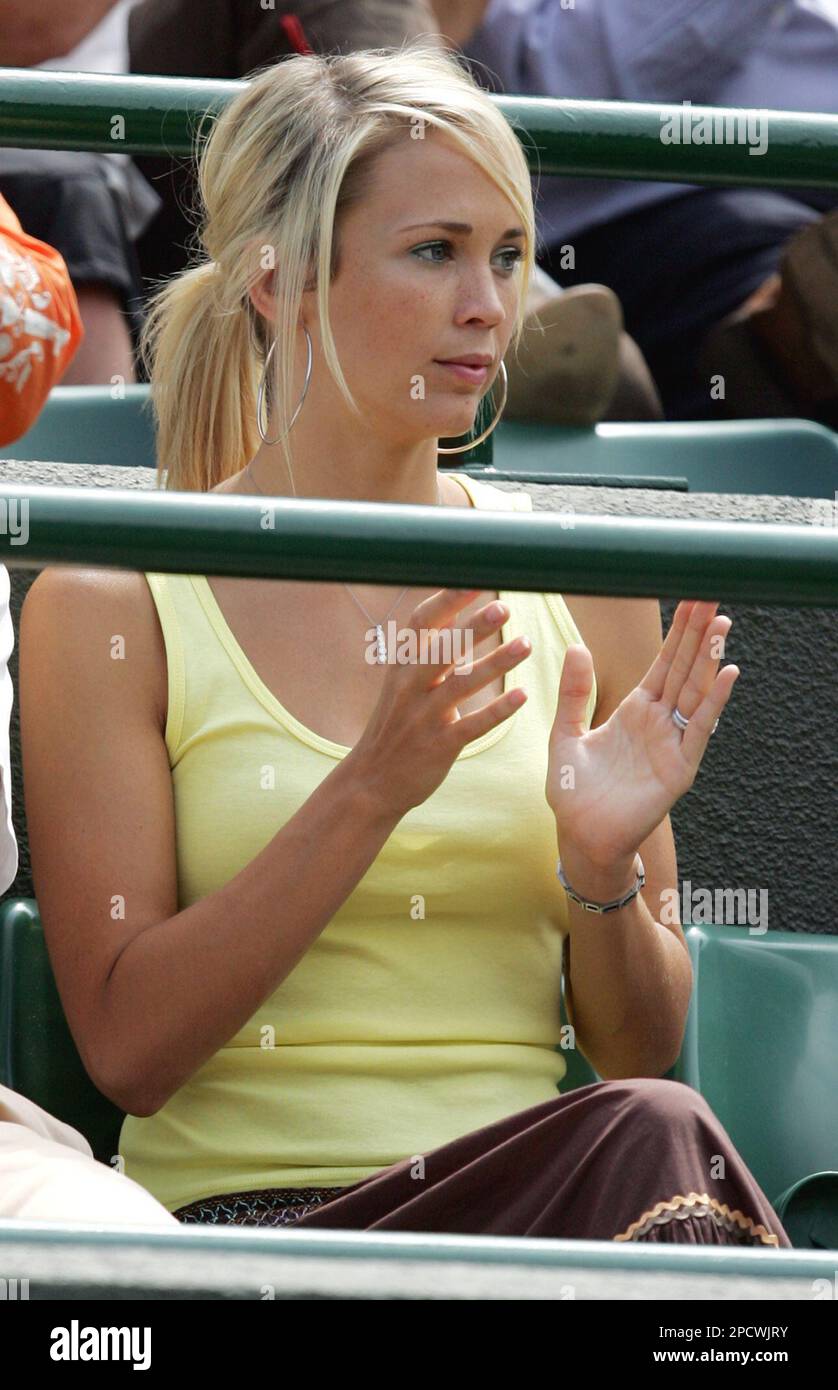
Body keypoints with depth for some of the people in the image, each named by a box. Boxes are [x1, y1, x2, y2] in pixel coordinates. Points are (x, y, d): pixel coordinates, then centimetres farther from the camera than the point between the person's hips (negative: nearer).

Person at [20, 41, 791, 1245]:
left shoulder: (579, 591, 12)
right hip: (244, 1222, -4)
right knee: (657, 1142, -32)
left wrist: (603, 869, -7)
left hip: (534, 1211, 4)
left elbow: (642, 1049, 15)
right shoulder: (111, 604, 1)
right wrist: (370, 791, -16)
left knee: (651, 1138, -32)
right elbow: (128, 1049, -7)